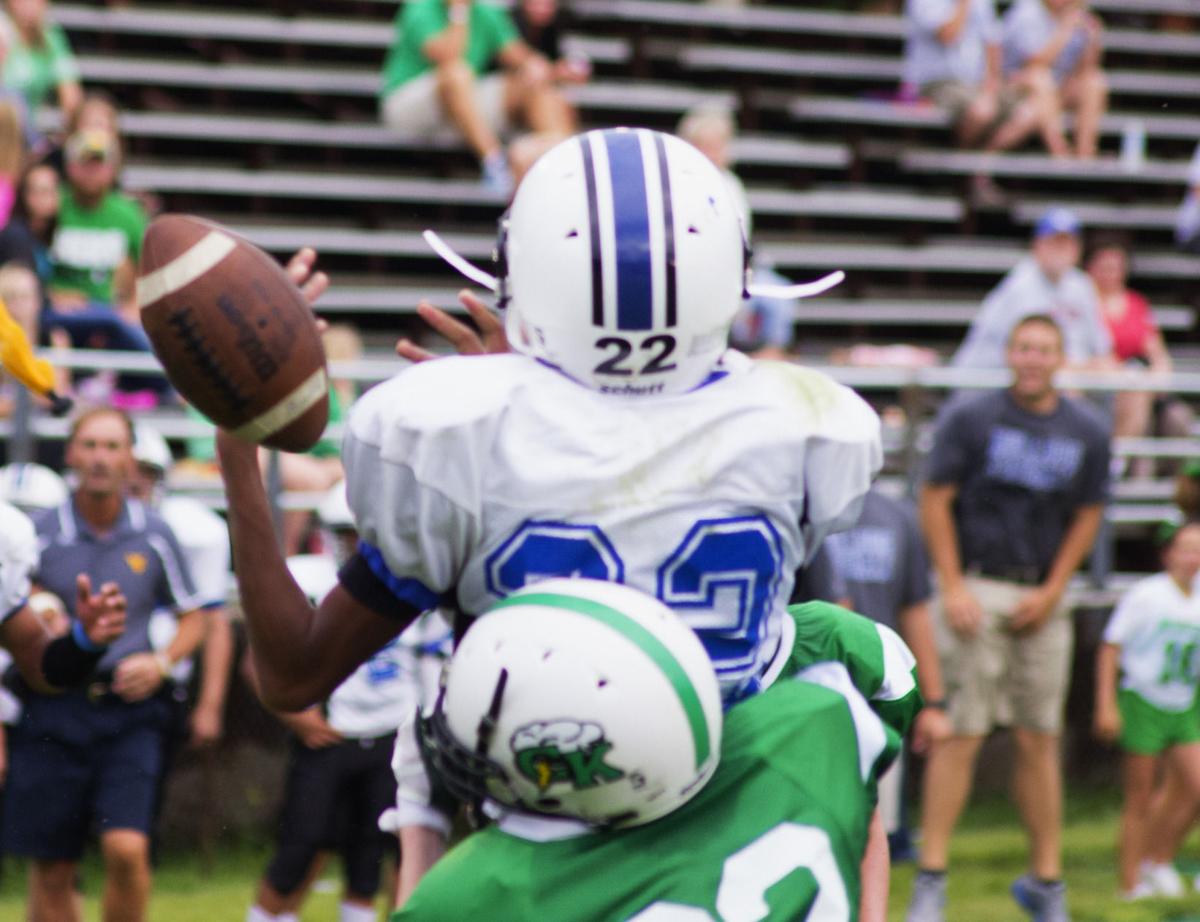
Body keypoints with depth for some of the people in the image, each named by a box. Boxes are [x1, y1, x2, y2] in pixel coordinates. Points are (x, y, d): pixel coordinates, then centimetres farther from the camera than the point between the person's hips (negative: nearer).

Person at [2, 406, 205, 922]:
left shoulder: (154, 537, 3)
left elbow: (193, 619, 12)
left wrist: (161, 662, -5)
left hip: (129, 709, 0)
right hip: (53, 710, 0)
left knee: (127, 850, -16)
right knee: (51, 872, 5)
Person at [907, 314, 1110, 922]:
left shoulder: (1086, 434, 6)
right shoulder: (971, 420, -4)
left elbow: (1087, 518, 12)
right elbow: (935, 501, -3)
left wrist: (1052, 592, 2)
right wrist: (952, 588, -9)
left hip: (1043, 599, 3)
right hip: (977, 590, -3)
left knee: (1039, 741, 6)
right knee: (961, 734, -8)